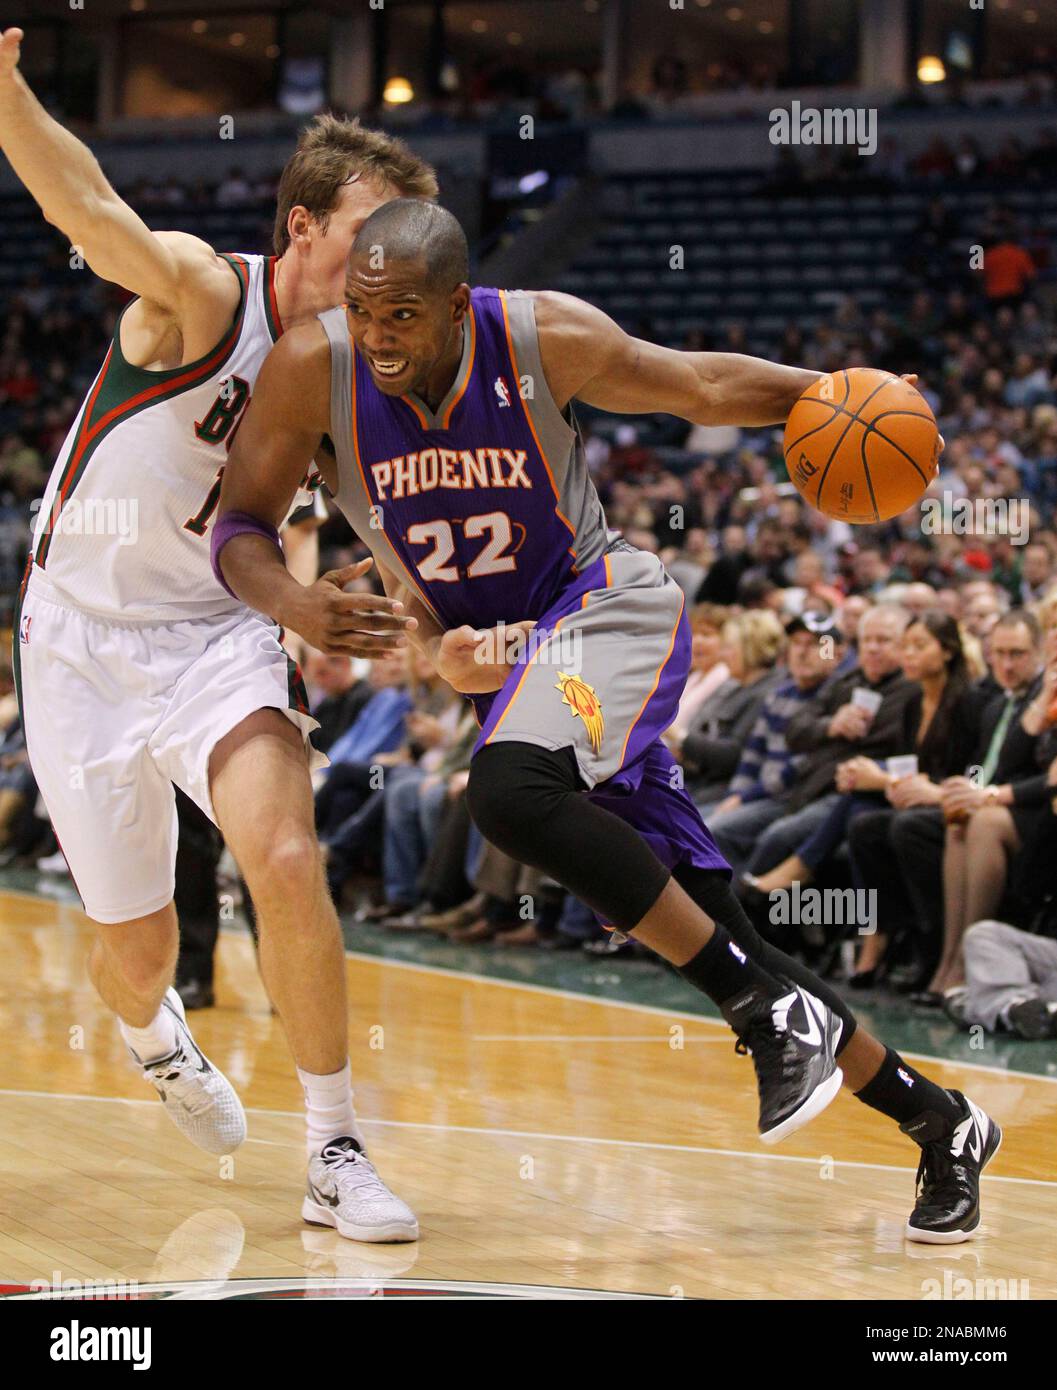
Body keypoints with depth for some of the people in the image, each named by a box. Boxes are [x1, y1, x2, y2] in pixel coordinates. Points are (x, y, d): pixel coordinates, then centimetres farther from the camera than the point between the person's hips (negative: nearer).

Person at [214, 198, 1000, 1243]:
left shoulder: (549, 340, -18)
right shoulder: (312, 370, -15)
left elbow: (700, 386, 1)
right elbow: (239, 529, -9)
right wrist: (288, 602, -30)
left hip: (605, 608, -4)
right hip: (494, 652, 4)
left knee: (509, 791, -37)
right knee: (700, 933, 2)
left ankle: (773, 1009, -25)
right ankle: (937, 1122, 17)